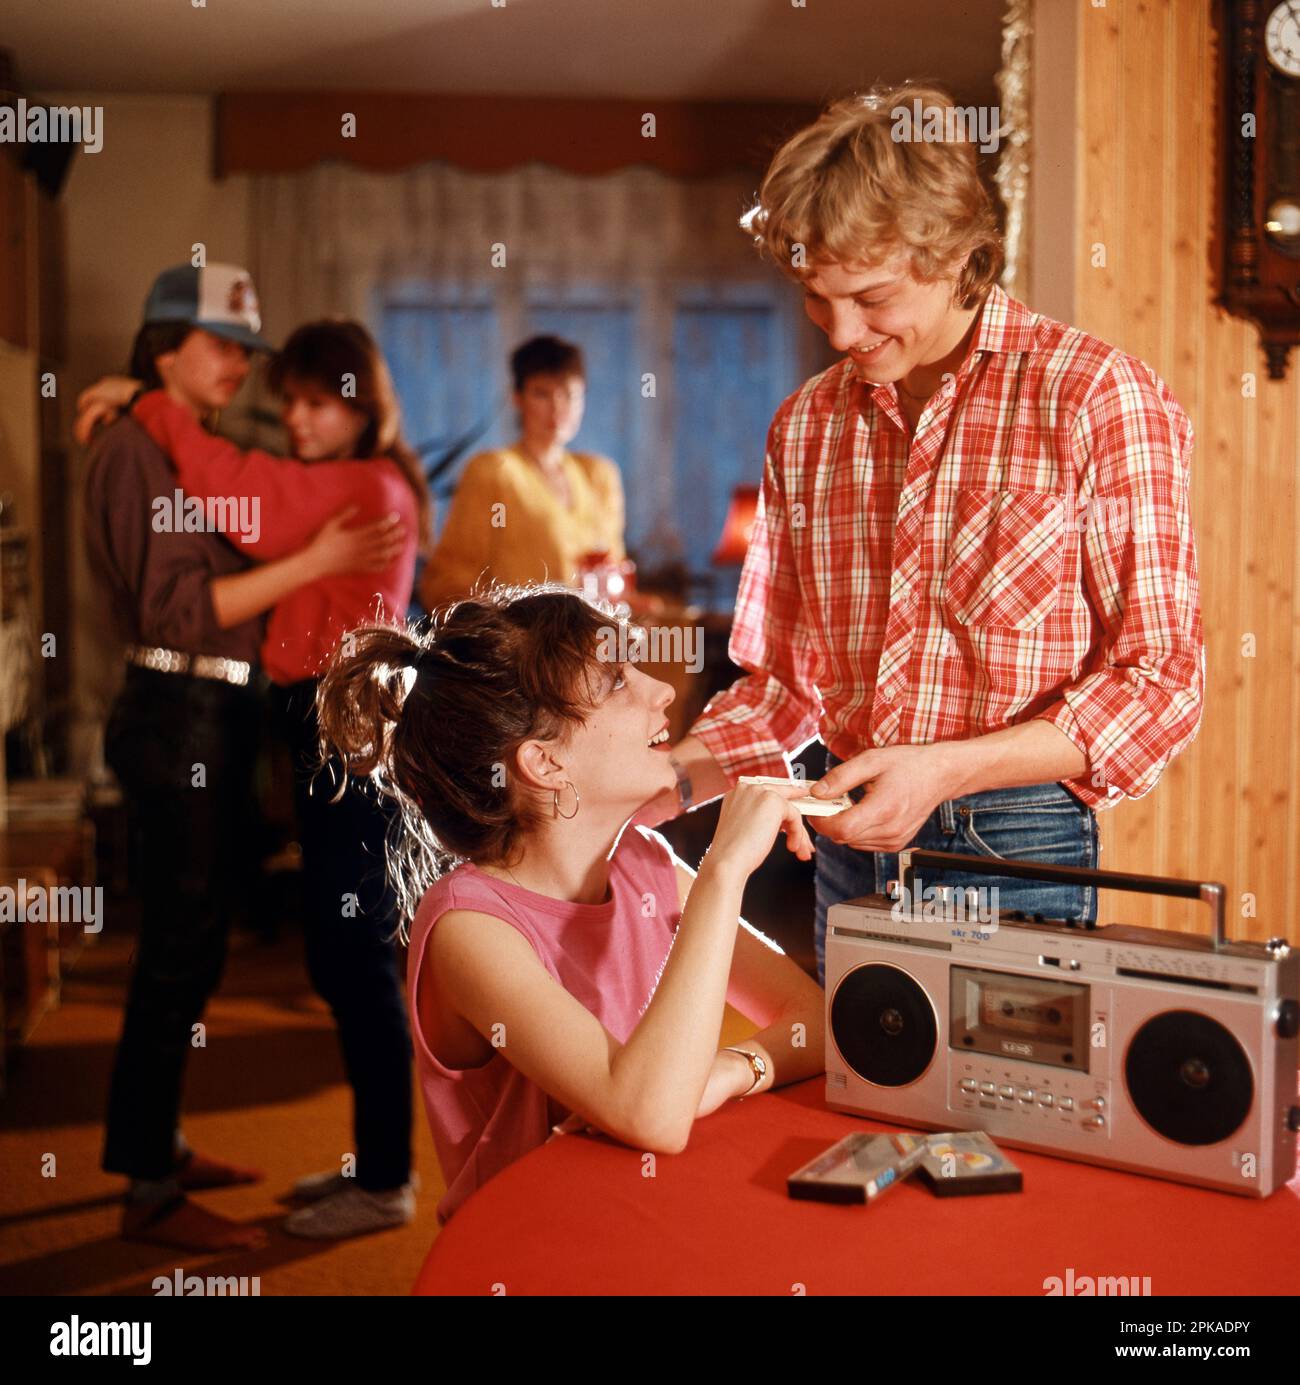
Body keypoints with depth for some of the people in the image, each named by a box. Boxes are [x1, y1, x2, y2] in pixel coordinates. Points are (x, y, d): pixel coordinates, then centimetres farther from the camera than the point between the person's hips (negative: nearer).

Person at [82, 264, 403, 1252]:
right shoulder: (139, 448, -11)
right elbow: (177, 610, -19)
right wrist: (312, 562, -22)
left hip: (215, 715, 9)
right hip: (180, 716, -9)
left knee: (191, 939, 16)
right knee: (182, 949, -5)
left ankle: (162, 1144, 29)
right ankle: (150, 1192, 4)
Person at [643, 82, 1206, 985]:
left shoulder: (1097, 396, -8)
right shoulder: (806, 426, 8)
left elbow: (1161, 681, -9)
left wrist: (942, 770, -19)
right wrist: (673, 778, -4)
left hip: (1015, 850, -4)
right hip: (851, 847, 5)